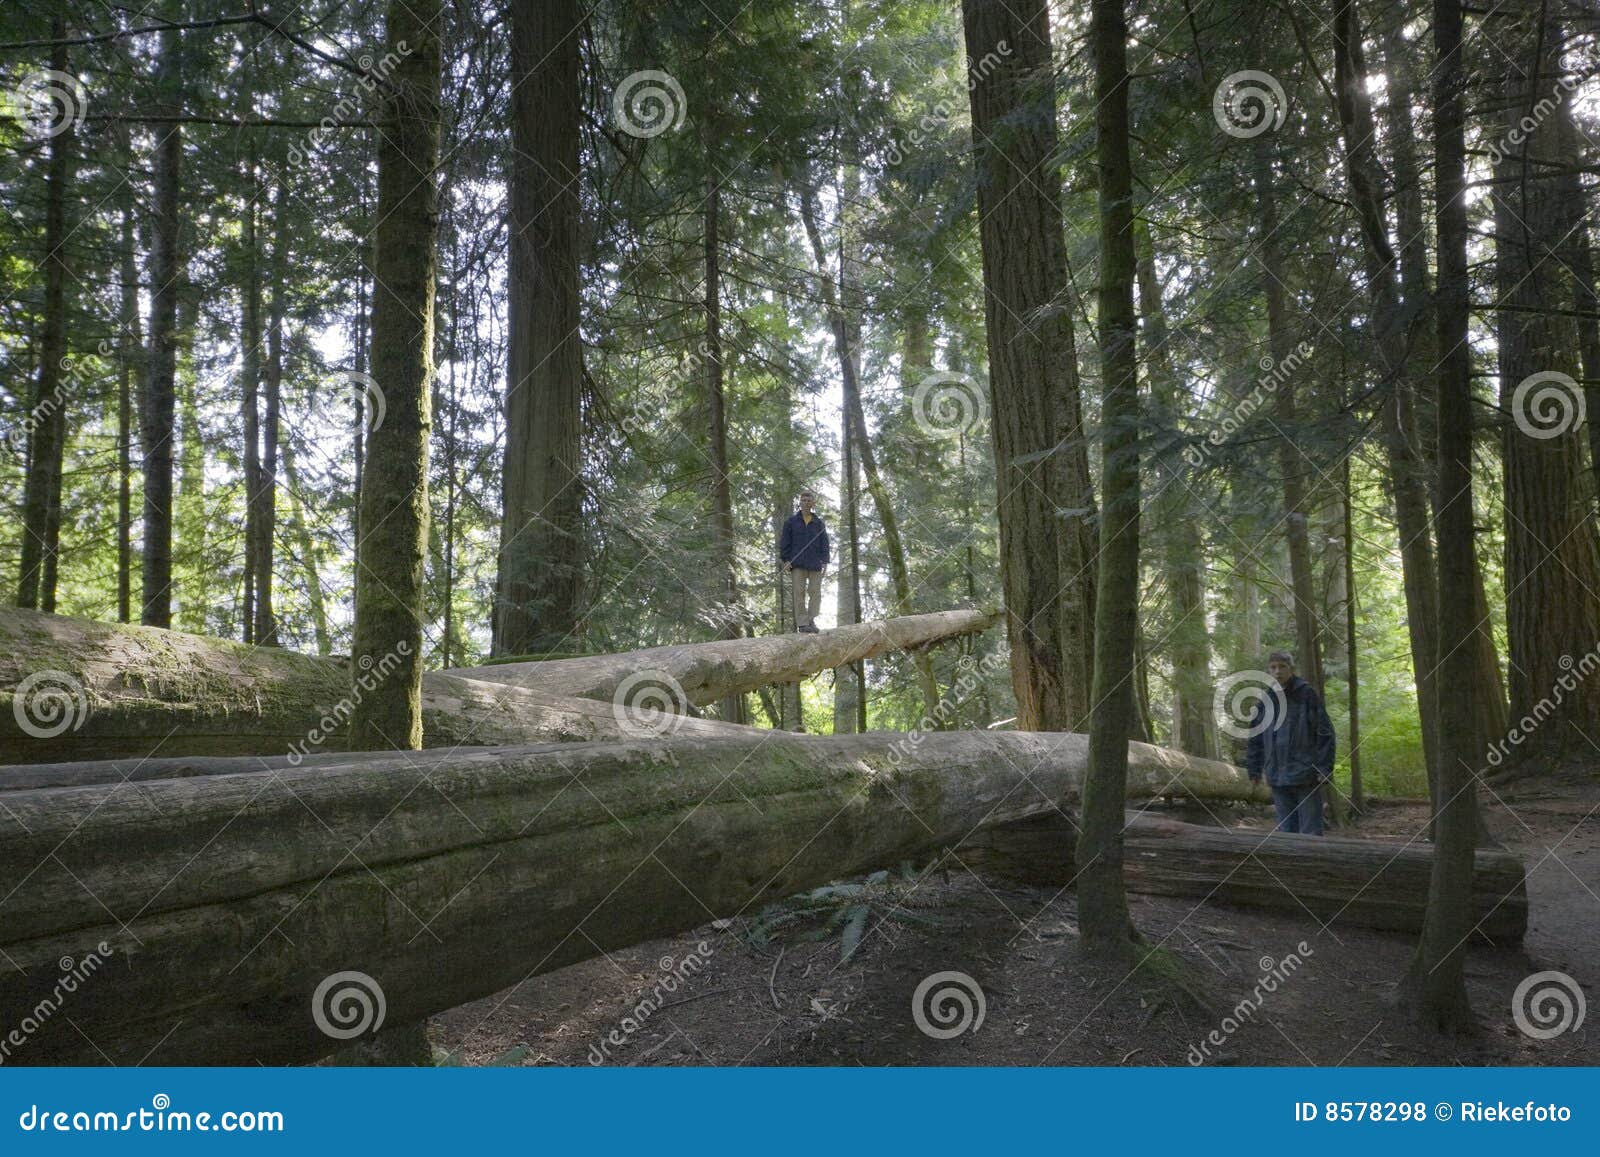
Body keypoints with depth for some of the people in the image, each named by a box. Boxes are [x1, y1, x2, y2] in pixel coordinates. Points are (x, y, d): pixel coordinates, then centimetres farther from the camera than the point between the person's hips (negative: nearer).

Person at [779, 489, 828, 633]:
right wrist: (785, 559, -3)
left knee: (815, 592, -2)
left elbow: (824, 543, 10)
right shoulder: (791, 521, 7)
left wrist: (824, 561, 0)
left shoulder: (818, 522, 11)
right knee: (799, 593, -5)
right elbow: (785, 541, 5)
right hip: (797, 563, -2)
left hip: (815, 564, 2)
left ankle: (812, 621, 2)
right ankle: (802, 623, -5)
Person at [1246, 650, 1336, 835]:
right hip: (1277, 777, 5)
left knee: (1310, 832, 0)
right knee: (1286, 831, 10)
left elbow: (1325, 732, -6)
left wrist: (1325, 767, -11)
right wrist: (1254, 769, 12)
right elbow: (1255, 738, 15)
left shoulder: (1306, 694, -4)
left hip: (1305, 777, -4)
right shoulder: (1265, 699, 9)